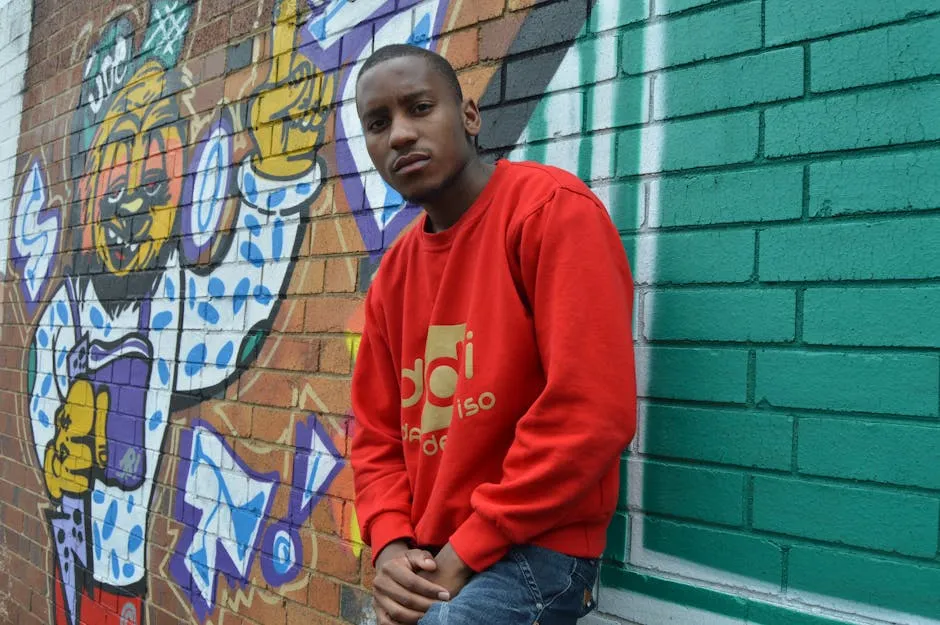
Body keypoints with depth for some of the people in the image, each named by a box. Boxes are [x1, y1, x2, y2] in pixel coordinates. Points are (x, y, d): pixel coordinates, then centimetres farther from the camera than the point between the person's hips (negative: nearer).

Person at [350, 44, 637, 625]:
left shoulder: (552, 209, -13)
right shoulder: (394, 273, 8)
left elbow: (591, 411, -20)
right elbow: (378, 433, 12)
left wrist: (465, 553, -15)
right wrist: (390, 545, -6)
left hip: (529, 554, -6)